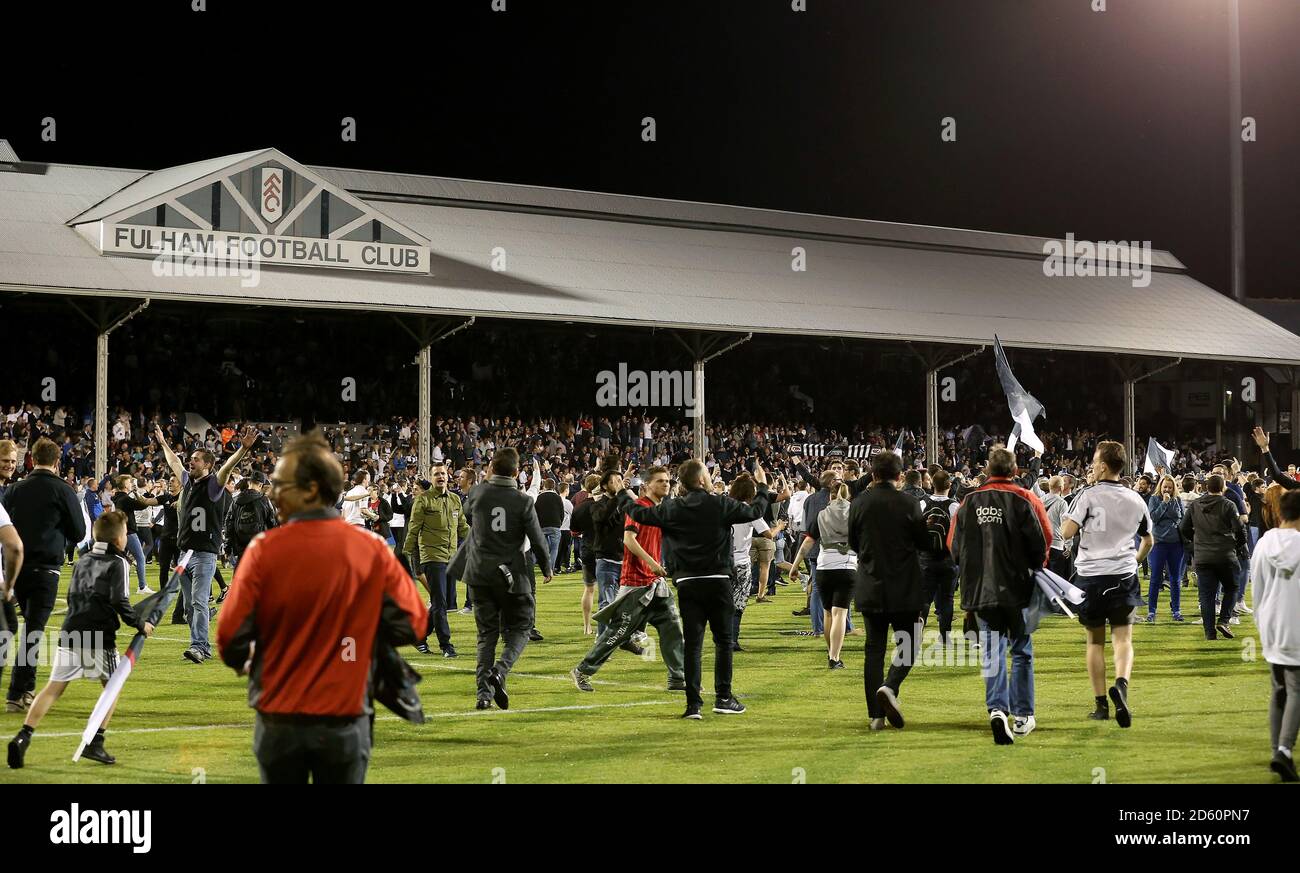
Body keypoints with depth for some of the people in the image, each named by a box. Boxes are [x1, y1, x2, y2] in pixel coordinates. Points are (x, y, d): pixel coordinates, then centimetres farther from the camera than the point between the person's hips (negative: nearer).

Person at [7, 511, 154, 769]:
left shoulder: (83, 561, 19)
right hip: (99, 637, -5)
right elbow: (119, 601, -11)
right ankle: (95, 743, 2)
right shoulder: (118, 563, -1)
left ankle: (23, 737, -9)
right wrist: (140, 624, -1)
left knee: (53, 687, 6)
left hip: (70, 632, 5)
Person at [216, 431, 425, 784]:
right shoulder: (372, 547, -6)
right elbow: (411, 625, -4)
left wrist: (244, 664, 11)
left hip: (279, 720, -1)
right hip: (345, 721, 1)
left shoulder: (264, 548, -11)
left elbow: (230, 636, -11)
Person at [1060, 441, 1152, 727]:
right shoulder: (1136, 500, 7)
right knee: (1123, 639, 0)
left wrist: (1067, 517, 7)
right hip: (1124, 575, 2)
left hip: (1091, 576, -2)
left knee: (1095, 641, 10)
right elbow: (1147, 541, 20)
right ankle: (1121, 684, -27)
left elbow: (1067, 532, -14)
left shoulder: (1090, 495, -7)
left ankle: (1101, 704, 12)